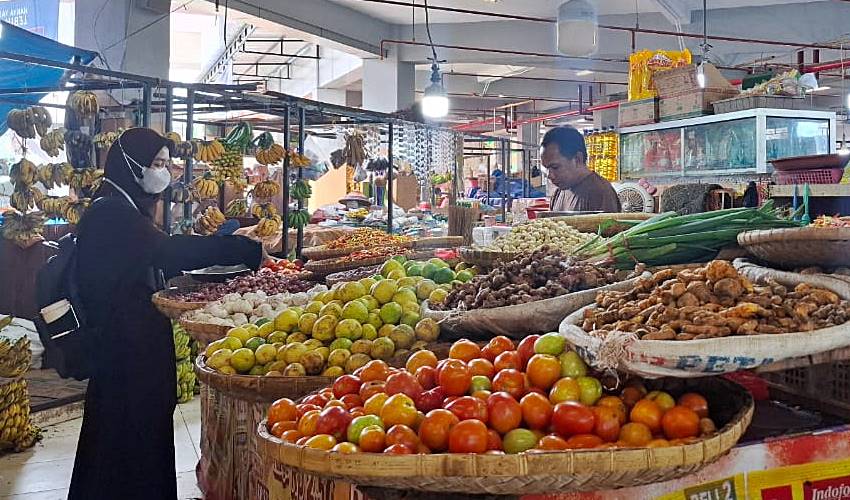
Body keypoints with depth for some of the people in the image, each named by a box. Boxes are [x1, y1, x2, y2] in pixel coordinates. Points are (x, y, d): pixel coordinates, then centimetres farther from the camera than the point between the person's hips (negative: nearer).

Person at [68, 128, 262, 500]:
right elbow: (167, 250, -31)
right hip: (123, 343, -10)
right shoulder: (111, 213, -18)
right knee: (129, 431, -1)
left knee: (146, 422, 15)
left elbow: (157, 262, 15)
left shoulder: (125, 210, 14)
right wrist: (247, 250, -31)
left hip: (136, 338, 10)